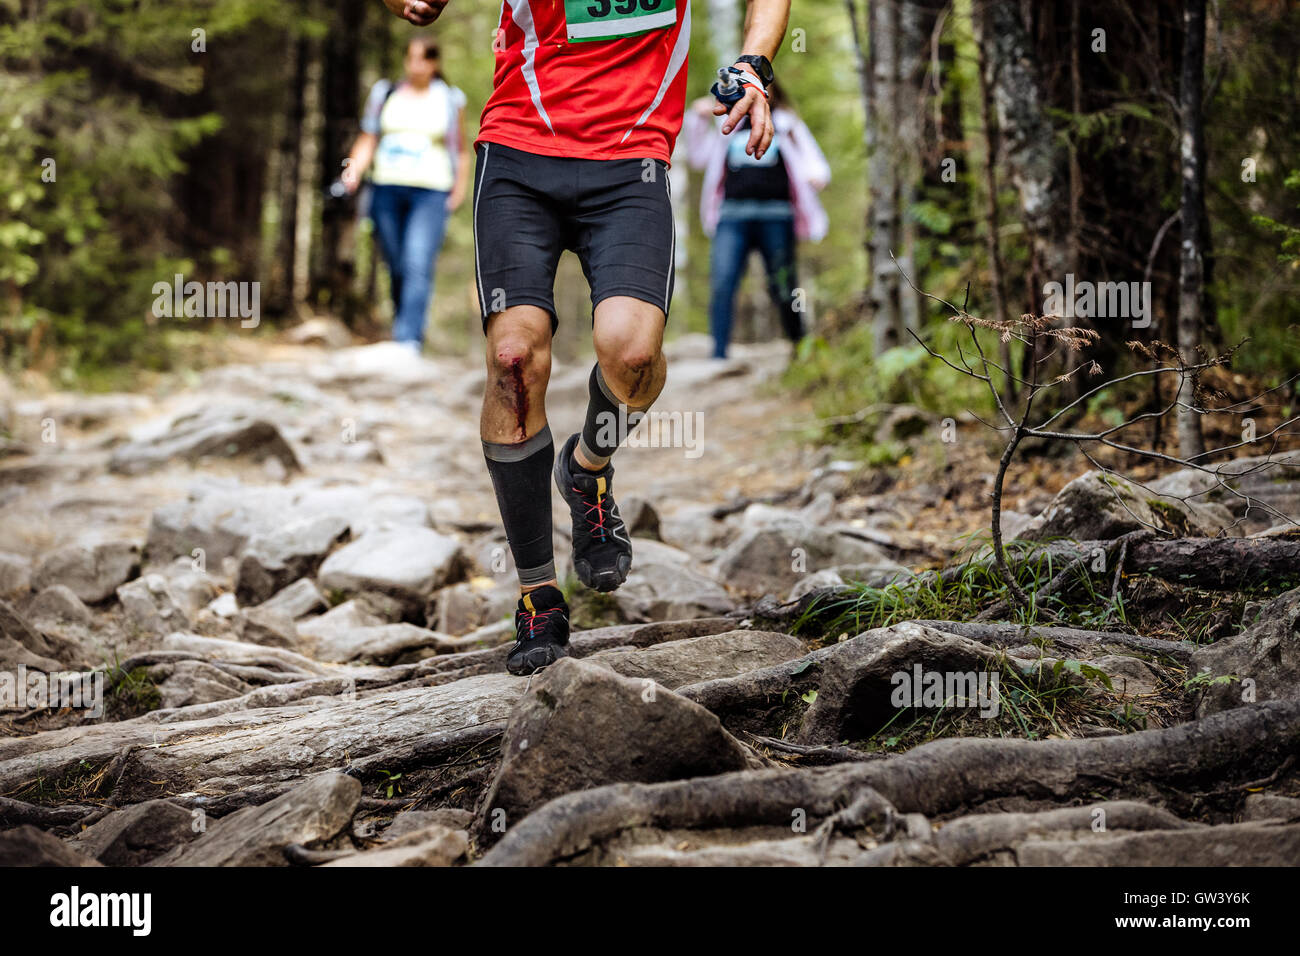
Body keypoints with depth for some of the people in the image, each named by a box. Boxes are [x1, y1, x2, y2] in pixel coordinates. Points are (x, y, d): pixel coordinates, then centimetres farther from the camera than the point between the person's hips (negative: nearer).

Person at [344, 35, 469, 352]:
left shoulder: (450, 100, 10)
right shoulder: (385, 95, 13)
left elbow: (461, 151, 15)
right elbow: (367, 141, 14)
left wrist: (459, 191, 4)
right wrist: (354, 170, -4)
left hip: (431, 192, -3)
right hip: (386, 189, 3)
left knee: (418, 265, -18)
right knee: (396, 268, 5)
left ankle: (409, 340, -26)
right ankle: (402, 324, 23)